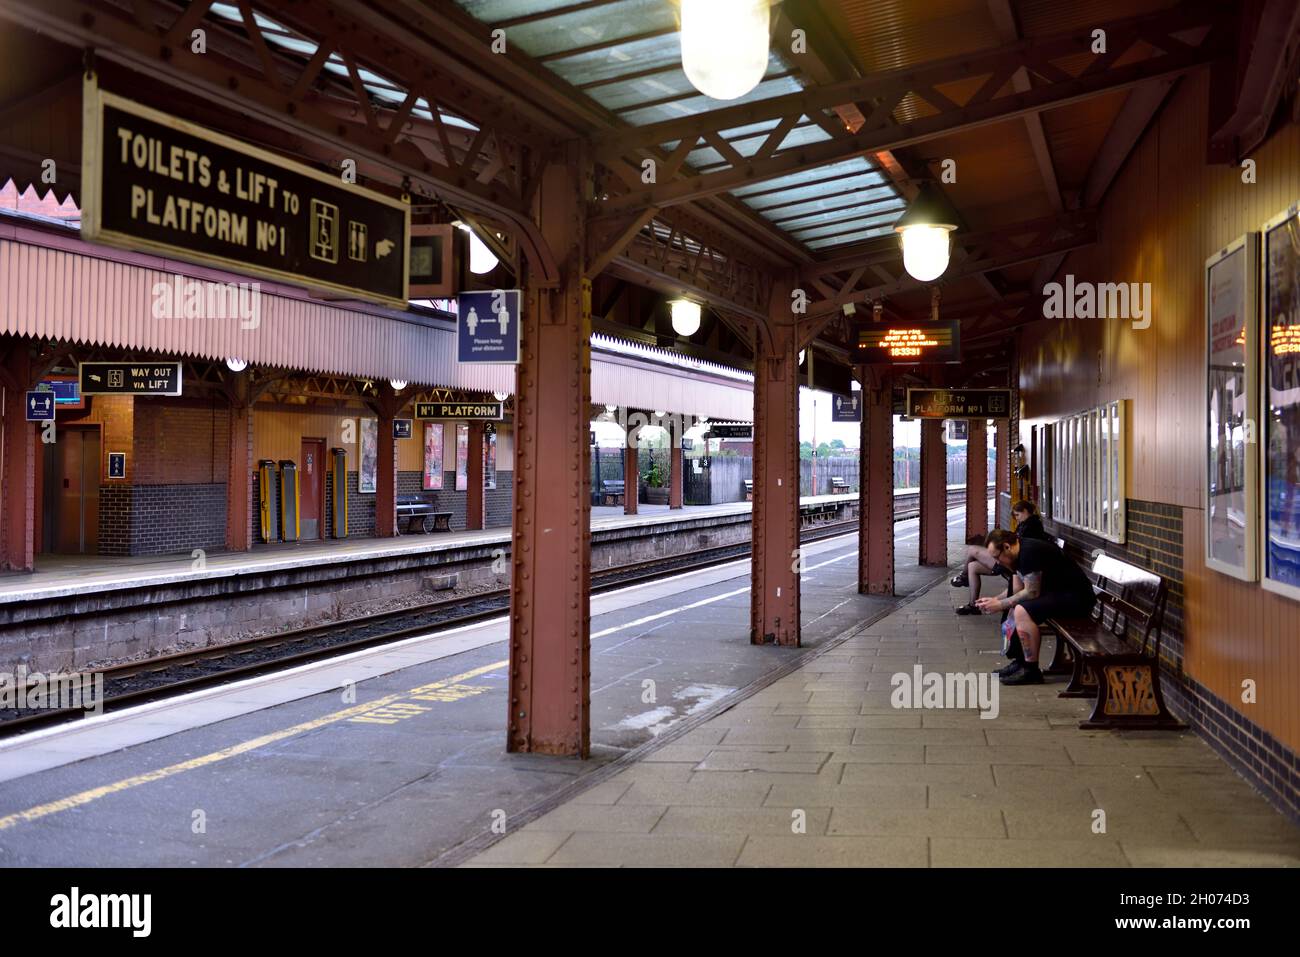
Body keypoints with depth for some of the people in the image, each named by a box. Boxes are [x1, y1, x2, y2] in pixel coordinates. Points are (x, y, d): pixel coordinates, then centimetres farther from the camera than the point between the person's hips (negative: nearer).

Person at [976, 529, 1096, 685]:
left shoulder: (1030, 552, -20)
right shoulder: (1021, 552, 11)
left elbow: (1031, 593, -20)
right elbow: (1018, 590, 18)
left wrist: (1000, 605, -11)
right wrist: (994, 601, 5)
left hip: (1076, 598, -11)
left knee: (1022, 611, -24)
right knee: (1015, 608, 13)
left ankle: (1031, 671, -17)